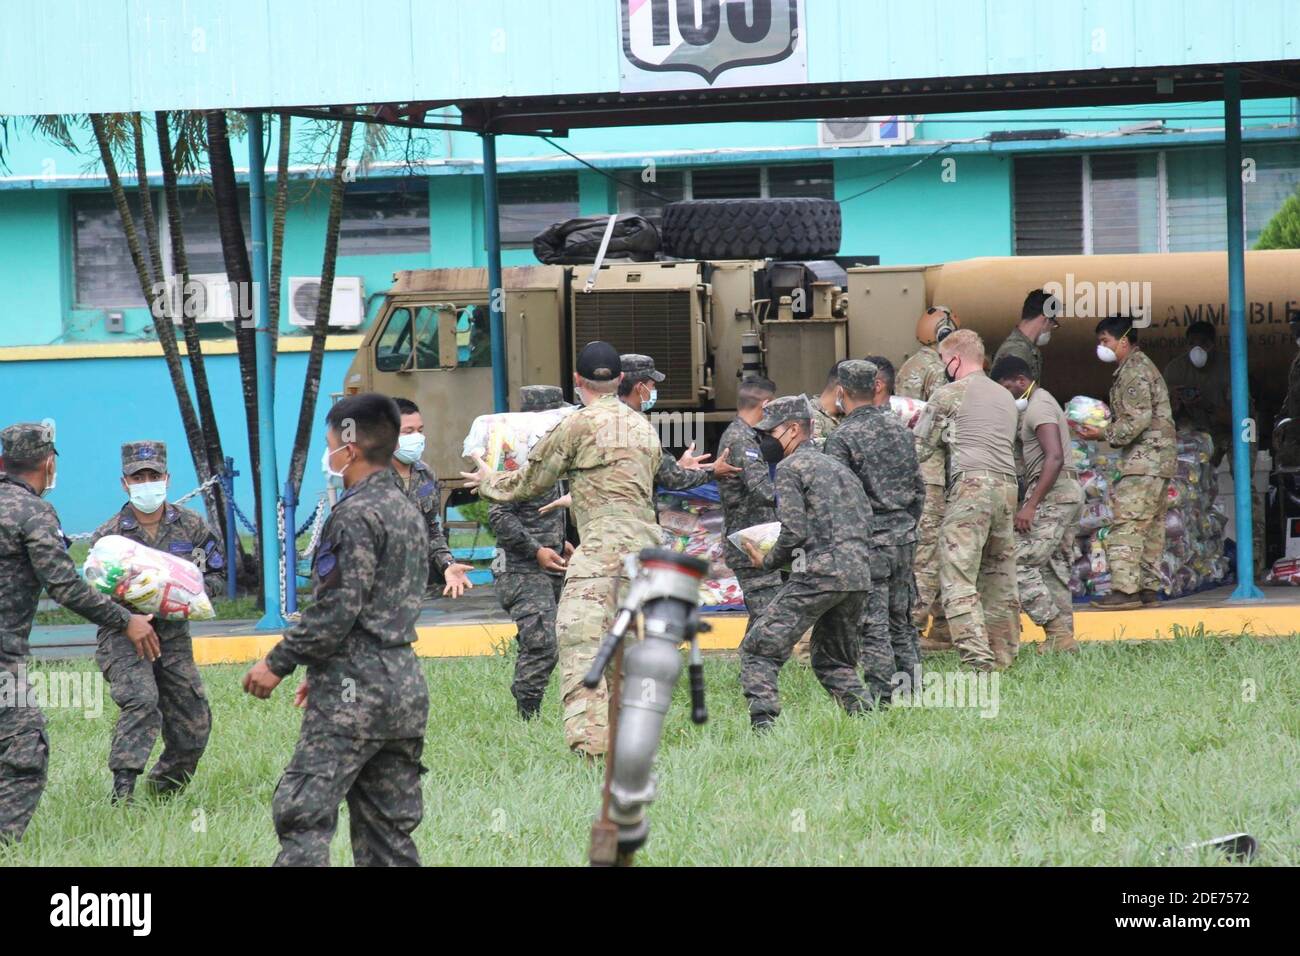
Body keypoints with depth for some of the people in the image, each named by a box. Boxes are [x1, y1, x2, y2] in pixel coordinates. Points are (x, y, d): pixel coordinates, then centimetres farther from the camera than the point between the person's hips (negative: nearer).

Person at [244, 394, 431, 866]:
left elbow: (337, 610, -17)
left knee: (303, 812, -12)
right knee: (389, 826, 10)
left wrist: (279, 662, -8)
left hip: (355, 690, -9)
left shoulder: (356, 515, -12)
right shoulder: (408, 512, 17)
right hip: (405, 681, 9)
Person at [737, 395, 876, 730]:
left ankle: (763, 725, -18)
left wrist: (767, 562, 7)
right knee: (835, 661, 22)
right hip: (858, 577, 8)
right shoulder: (840, 468, 25)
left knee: (758, 650, -4)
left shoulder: (791, 467, 0)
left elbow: (794, 532, -9)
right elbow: (866, 524, 21)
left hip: (818, 575, -8)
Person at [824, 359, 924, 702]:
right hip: (903, 538, 7)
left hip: (868, 541, -7)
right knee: (901, 622, 14)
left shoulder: (843, 438, -13)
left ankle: (882, 697, -4)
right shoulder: (900, 429, 9)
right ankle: (912, 694, 16)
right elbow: (918, 489, 15)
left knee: (873, 626, -4)